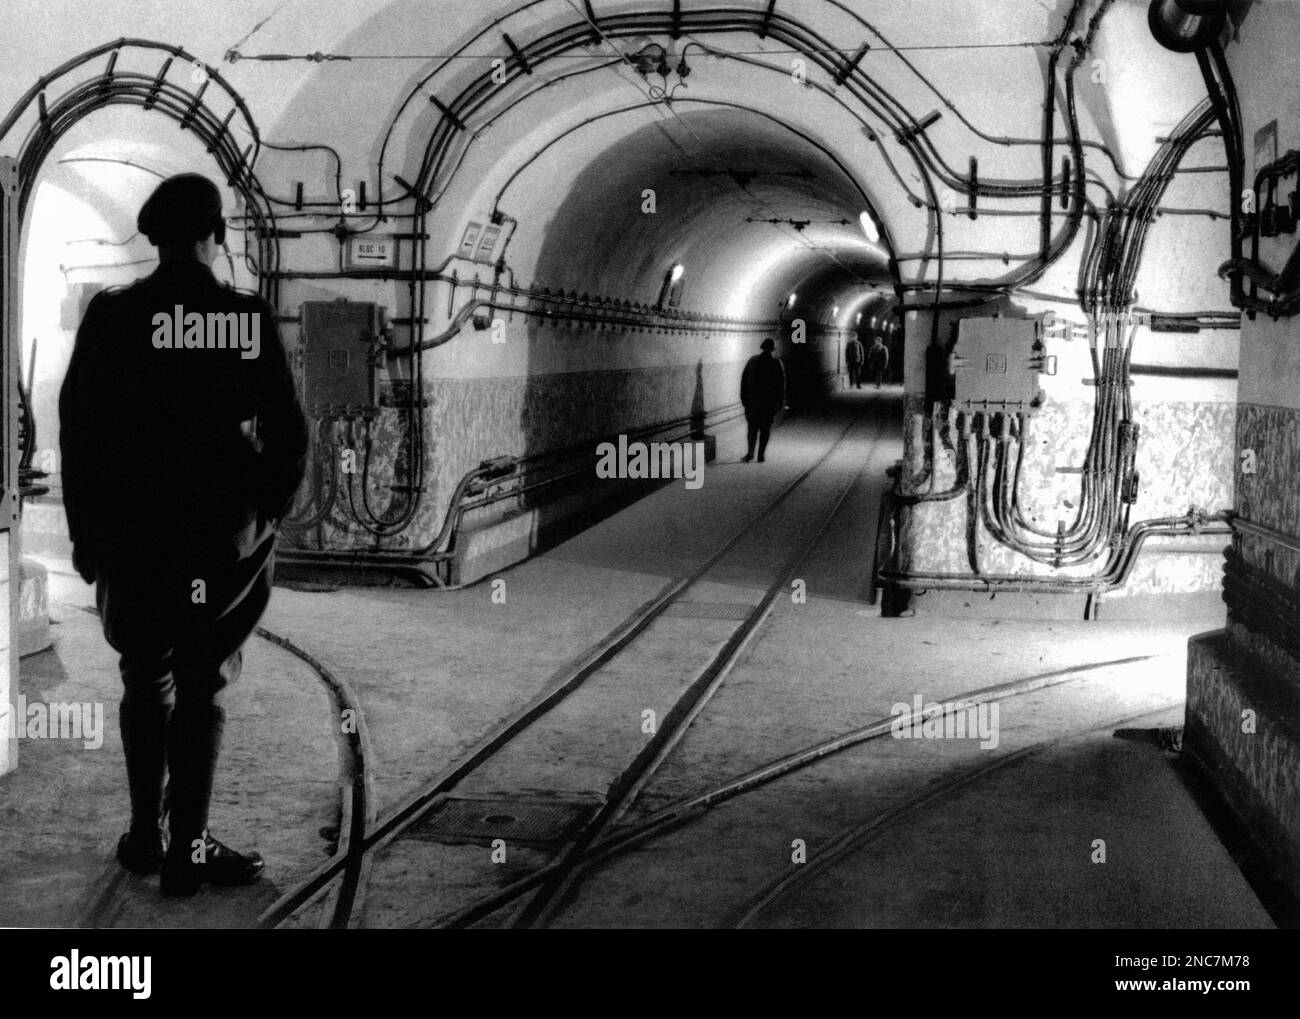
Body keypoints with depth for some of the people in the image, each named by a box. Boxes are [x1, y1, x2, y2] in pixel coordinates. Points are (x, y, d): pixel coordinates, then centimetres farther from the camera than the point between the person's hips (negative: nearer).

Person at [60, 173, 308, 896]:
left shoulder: (112, 317, -4)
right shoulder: (251, 320, -8)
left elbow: (77, 429, -1)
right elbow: (290, 435, -8)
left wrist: (87, 530, 8)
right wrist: (266, 519, 6)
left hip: (133, 537, 2)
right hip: (225, 539, -2)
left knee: (146, 680, 17)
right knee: (203, 687, 8)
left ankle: (147, 836, 22)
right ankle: (188, 850, 9)